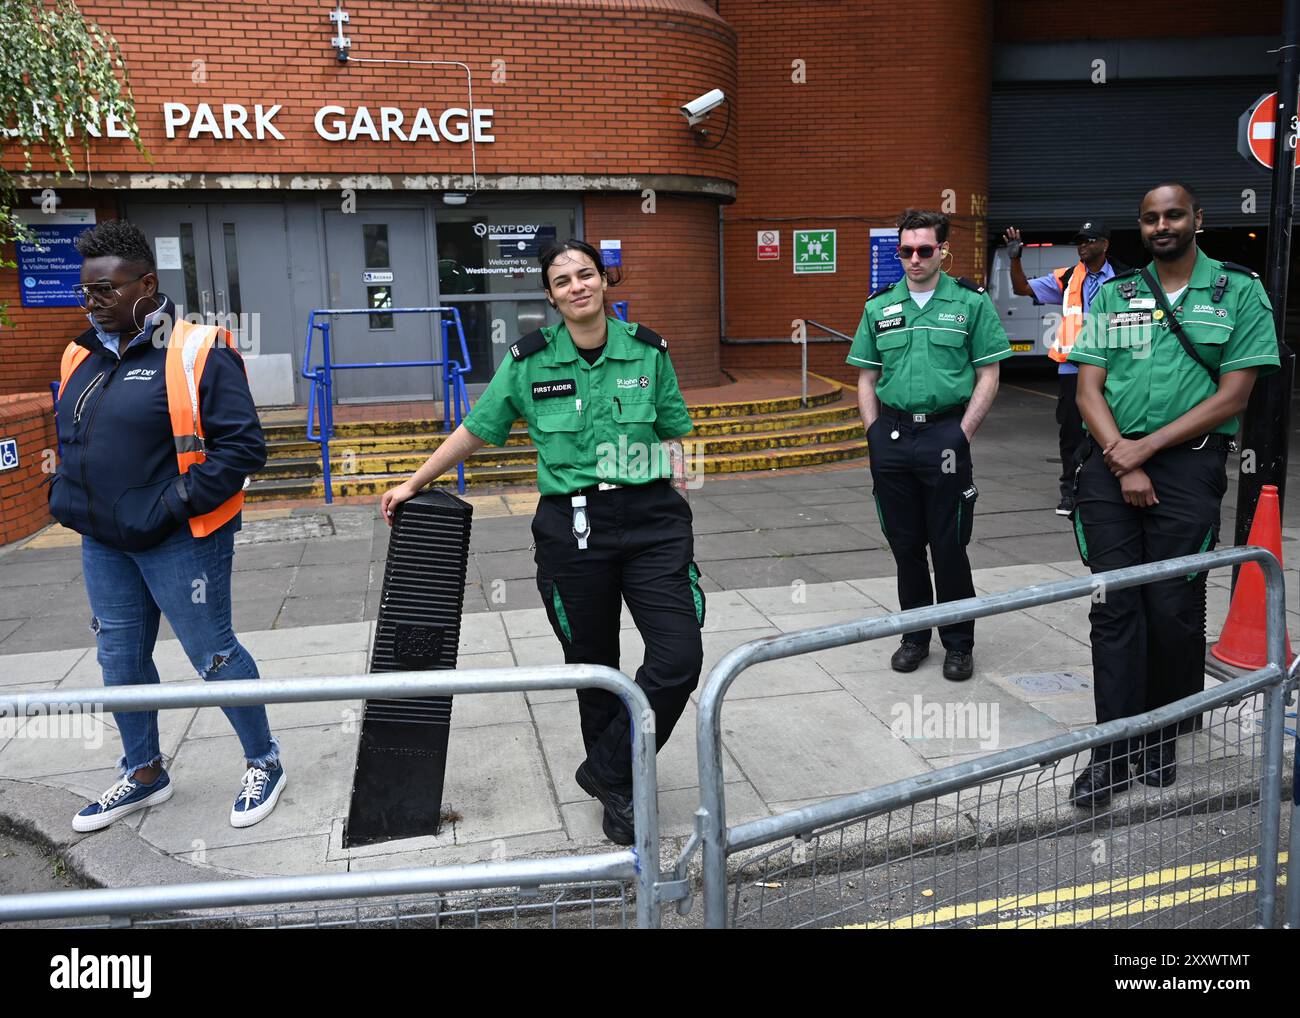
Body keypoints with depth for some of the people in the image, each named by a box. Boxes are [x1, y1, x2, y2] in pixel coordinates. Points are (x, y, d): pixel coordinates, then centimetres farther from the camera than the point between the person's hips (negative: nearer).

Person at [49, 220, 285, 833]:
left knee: (212, 655, 3)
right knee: (119, 660, 17)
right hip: (103, 542, 8)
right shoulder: (83, 356, 9)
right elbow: (69, 437, 23)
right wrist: (67, 496, 8)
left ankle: (263, 764, 23)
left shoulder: (196, 353, -15)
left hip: (179, 542, -8)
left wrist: (177, 503, -20)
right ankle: (143, 775, 36)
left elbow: (243, 447, -18)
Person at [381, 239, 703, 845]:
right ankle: (614, 785, 30)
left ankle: (606, 773, 11)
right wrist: (413, 484, 14)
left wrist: (673, 487, 0)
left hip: (650, 520, 1)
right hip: (571, 528, -1)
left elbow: (673, 436, 12)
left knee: (680, 658, -9)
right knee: (593, 666, 9)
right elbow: (475, 431, 11)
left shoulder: (647, 351, 3)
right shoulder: (529, 360, 1)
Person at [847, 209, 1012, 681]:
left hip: (945, 434, -3)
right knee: (905, 544, 11)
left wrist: (962, 435, -8)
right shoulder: (879, 306, 9)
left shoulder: (972, 301, 0)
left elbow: (988, 377, 0)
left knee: (949, 545, 1)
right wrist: (876, 433, 3)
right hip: (892, 435, 3)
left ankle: (958, 644, 15)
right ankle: (915, 636, 25)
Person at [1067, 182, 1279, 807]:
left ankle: (1161, 742, 17)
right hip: (1110, 464, 2)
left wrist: (1147, 447, -9)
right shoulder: (1113, 296, 12)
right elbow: (1089, 389, 7)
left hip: (1188, 465, -2)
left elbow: (1232, 396, -3)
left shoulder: (1241, 294, 5)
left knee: (1173, 609, 0)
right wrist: (1123, 461, -7)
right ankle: (1113, 752, 3)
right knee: (1115, 606, -2)